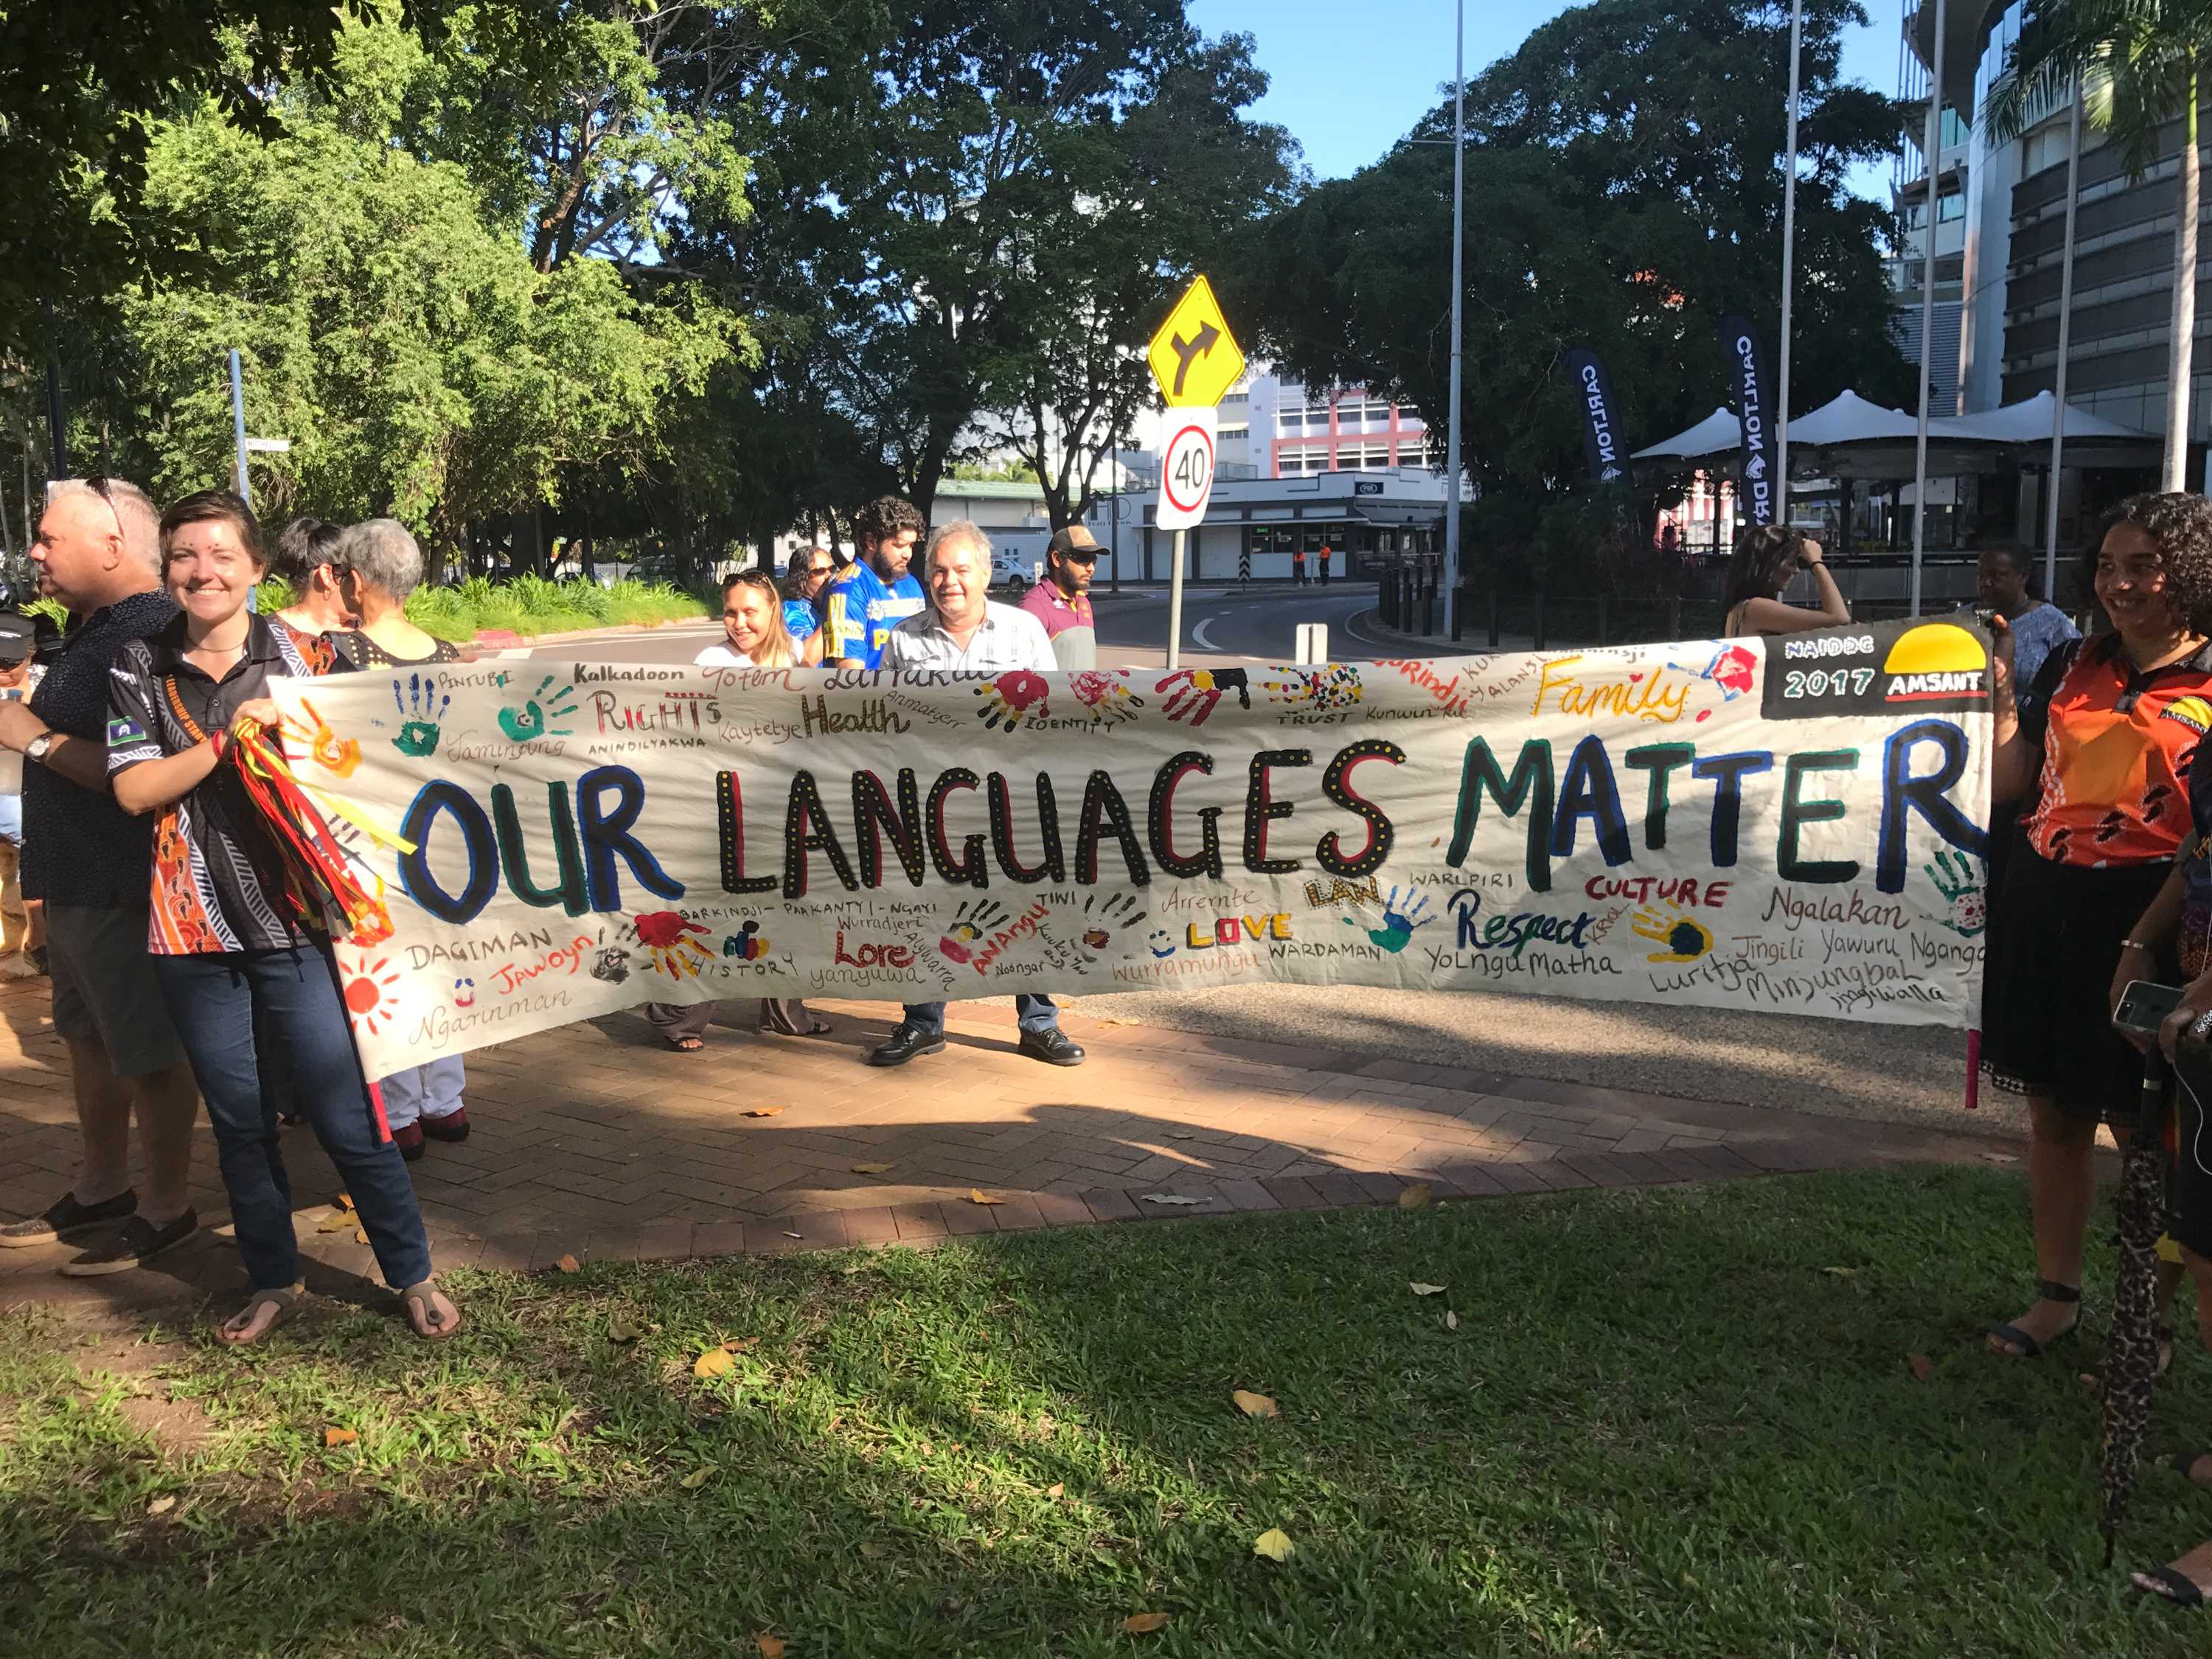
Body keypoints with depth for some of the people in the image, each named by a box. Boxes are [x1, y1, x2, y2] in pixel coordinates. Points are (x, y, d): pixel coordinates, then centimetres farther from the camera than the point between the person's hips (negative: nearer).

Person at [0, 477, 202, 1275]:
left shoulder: (152, 635, -22)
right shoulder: (93, 629, 12)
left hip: (127, 886, -11)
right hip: (77, 880, 11)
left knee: (148, 1051, 2)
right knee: (89, 1036, 21)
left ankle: (167, 1207, 17)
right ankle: (102, 1187, 36)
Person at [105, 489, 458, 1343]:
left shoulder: (301, 655, 1)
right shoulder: (140, 666, 4)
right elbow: (134, 790, -5)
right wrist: (228, 737, -16)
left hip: (297, 919, -2)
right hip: (193, 929, 2)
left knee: (347, 1116, -1)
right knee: (239, 1121, 13)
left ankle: (414, 1275, 14)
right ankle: (272, 1280, 29)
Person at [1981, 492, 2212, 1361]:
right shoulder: (2071, 664, 9)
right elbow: (2006, 783, 10)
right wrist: (1999, 688, 0)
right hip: (2043, 912, 5)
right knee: (2054, 1115, 14)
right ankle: (2057, 1294, 29)